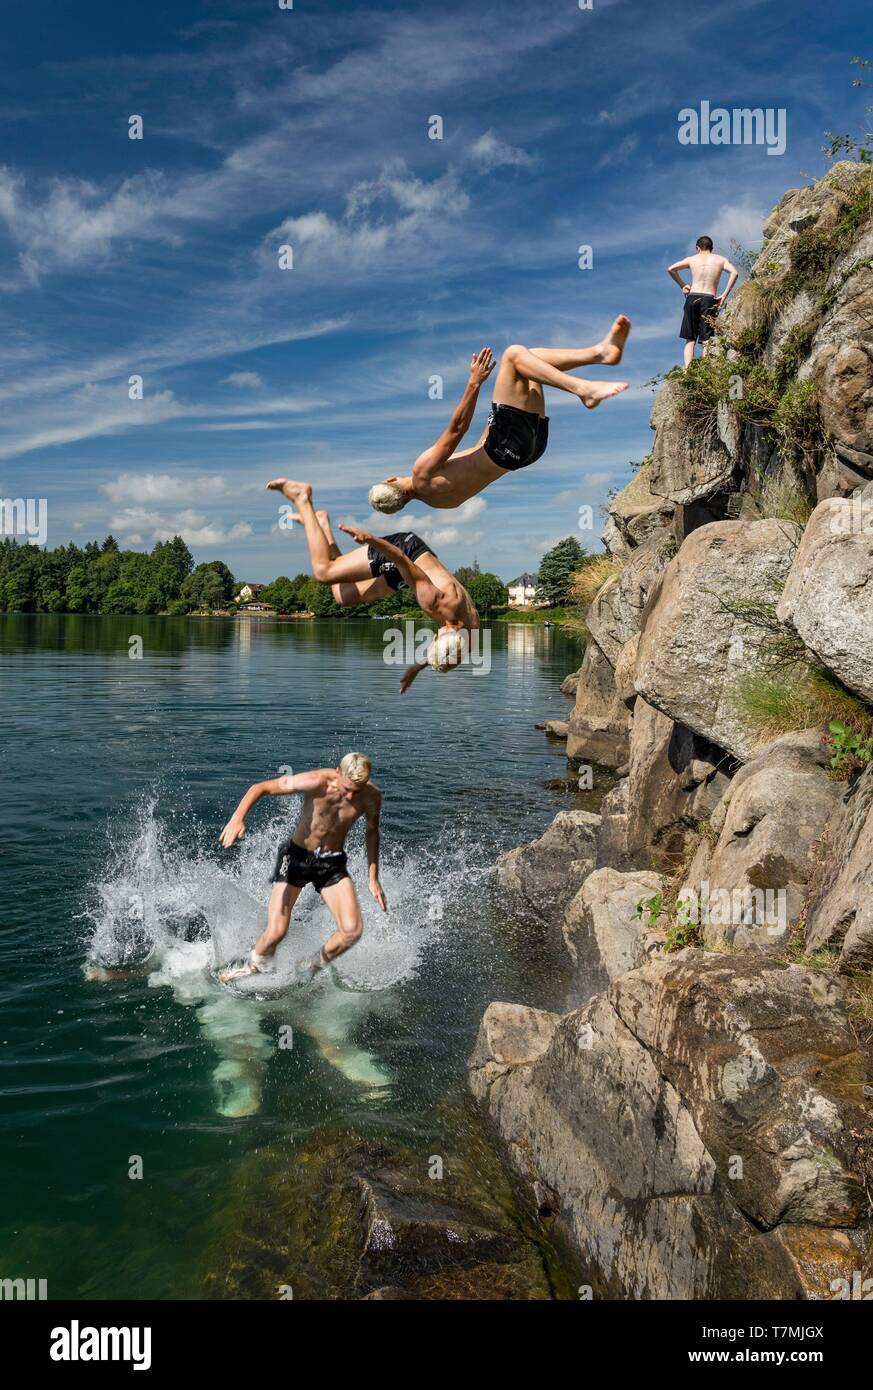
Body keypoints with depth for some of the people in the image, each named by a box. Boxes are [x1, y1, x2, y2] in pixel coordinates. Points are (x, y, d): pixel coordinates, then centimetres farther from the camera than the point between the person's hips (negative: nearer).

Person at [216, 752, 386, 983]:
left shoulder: (372, 796, -14)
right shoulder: (316, 782, -26)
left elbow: (372, 831, 7)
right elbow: (261, 787, -20)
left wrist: (373, 878, 6)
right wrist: (238, 817, -37)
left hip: (333, 863, 3)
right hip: (296, 856, -3)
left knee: (352, 931, -15)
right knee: (275, 933, -11)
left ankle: (313, 966, 16)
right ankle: (255, 965, 25)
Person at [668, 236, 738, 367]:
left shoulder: (692, 259, 12)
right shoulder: (721, 260, 11)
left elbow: (670, 269, 8)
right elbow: (734, 273, -5)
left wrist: (682, 285, 15)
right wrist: (724, 295, -4)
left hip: (692, 297, 1)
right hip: (709, 299, -1)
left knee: (690, 340, 5)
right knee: (707, 340, -3)